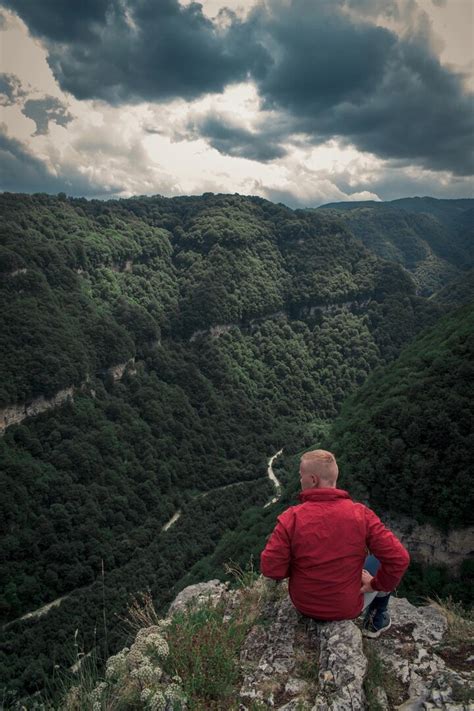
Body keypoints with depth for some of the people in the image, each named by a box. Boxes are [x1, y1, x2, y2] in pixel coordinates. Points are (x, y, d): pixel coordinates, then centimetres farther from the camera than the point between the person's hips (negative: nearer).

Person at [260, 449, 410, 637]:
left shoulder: (291, 518, -23)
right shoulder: (361, 515, -21)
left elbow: (270, 569, -21)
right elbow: (399, 559, -21)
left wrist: (298, 567, 0)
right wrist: (376, 585, -3)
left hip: (304, 604, 1)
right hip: (348, 607, -1)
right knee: (384, 562, 24)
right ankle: (377, 622, 40)